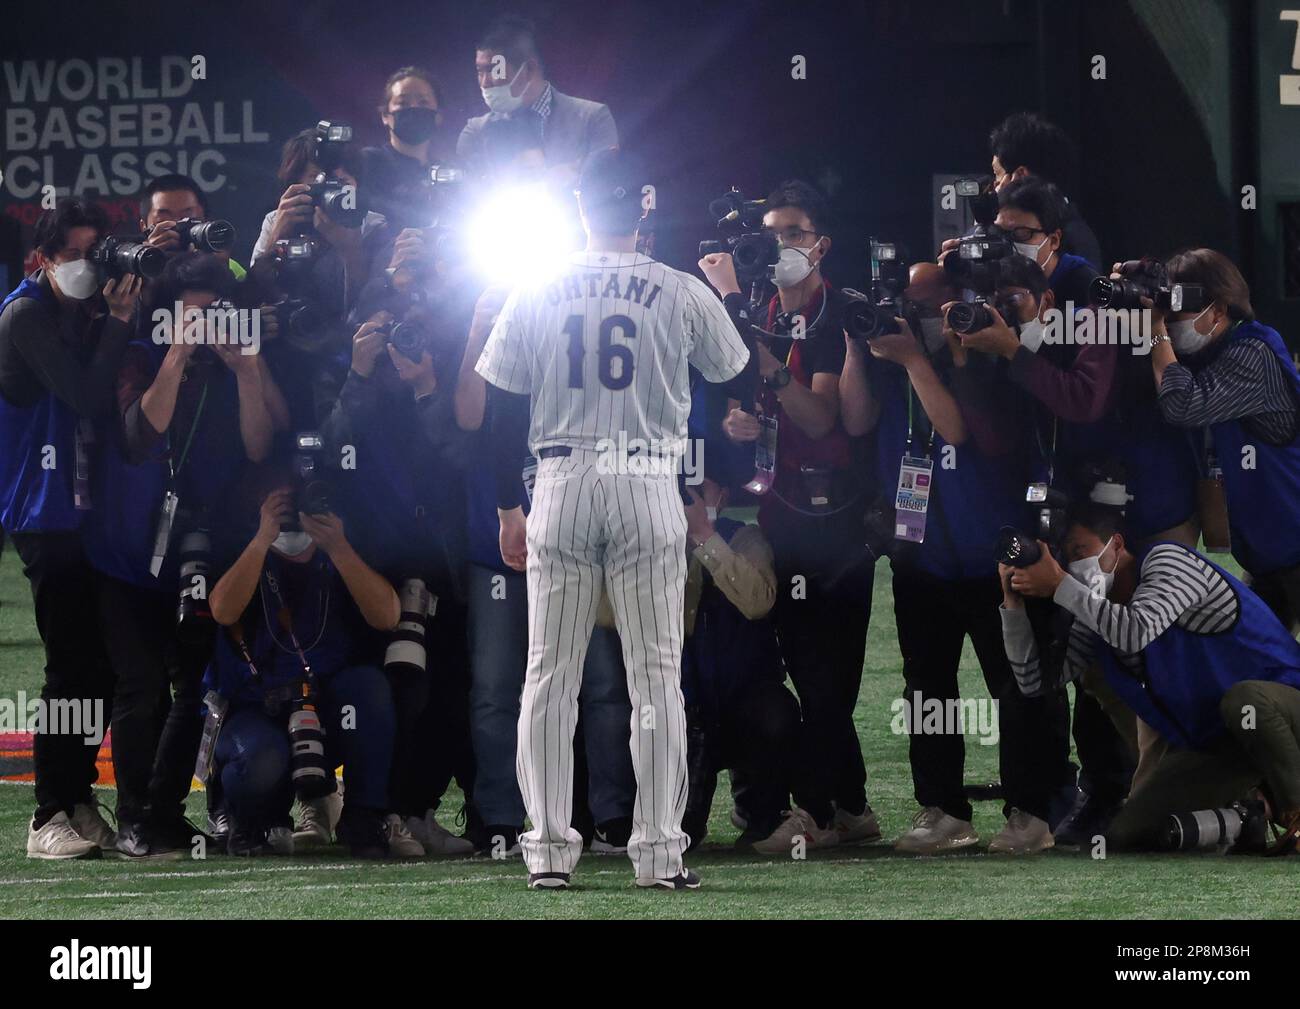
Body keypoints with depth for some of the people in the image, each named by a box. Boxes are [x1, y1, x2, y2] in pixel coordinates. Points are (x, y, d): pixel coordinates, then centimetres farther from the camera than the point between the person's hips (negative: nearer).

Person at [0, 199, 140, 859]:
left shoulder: (87, 316, 15)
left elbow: (107, 403, 9)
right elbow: (86, 399, -18)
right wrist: (119, 323, -17)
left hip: (89, 510, 8)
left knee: (98, 667, 7)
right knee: (71, 667, -10)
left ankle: (79, 805, 15)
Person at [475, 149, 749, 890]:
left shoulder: (537, 294, 4)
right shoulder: (683, 293, 0)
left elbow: (501, 408, 4)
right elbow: (737, 376, 12)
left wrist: (508, 510, 9)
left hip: (561, 486, 1)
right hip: (649, 489, -1)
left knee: (549, 674, 6)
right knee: (656, 674, 2)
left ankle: (550, 849, 3)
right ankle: (659, 851, -2)